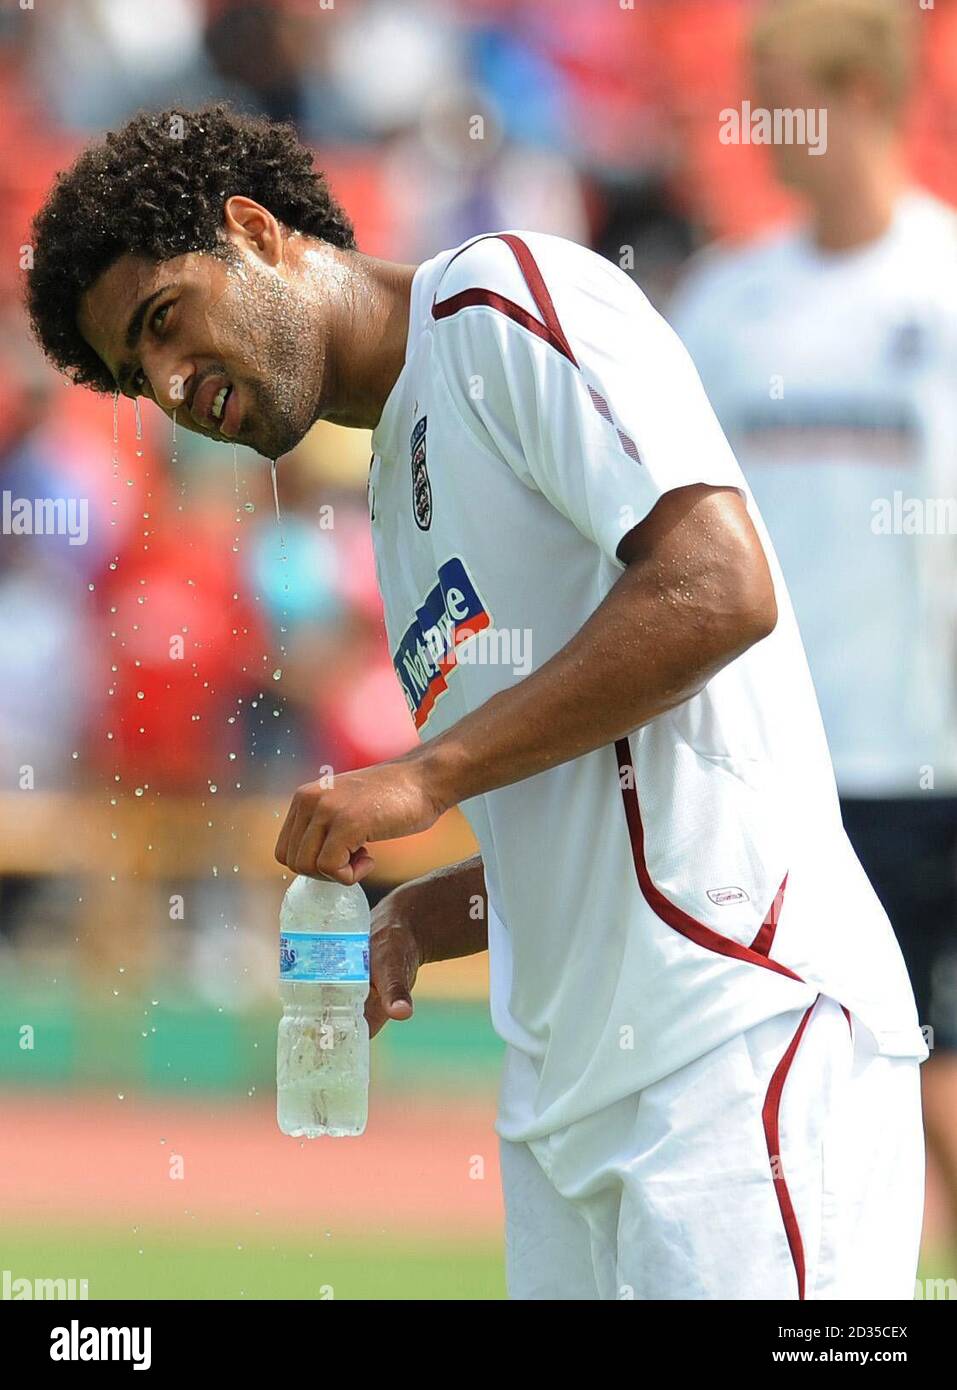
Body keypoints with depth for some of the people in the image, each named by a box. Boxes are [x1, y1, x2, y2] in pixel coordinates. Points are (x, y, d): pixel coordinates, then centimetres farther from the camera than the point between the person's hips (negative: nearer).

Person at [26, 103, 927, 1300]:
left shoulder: (504, 303, -2)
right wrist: (418, 918, 7)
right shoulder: (396, 492, 24)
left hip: (743, 1038, -9)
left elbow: (720, 588, -17)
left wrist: (423, 775, -14)